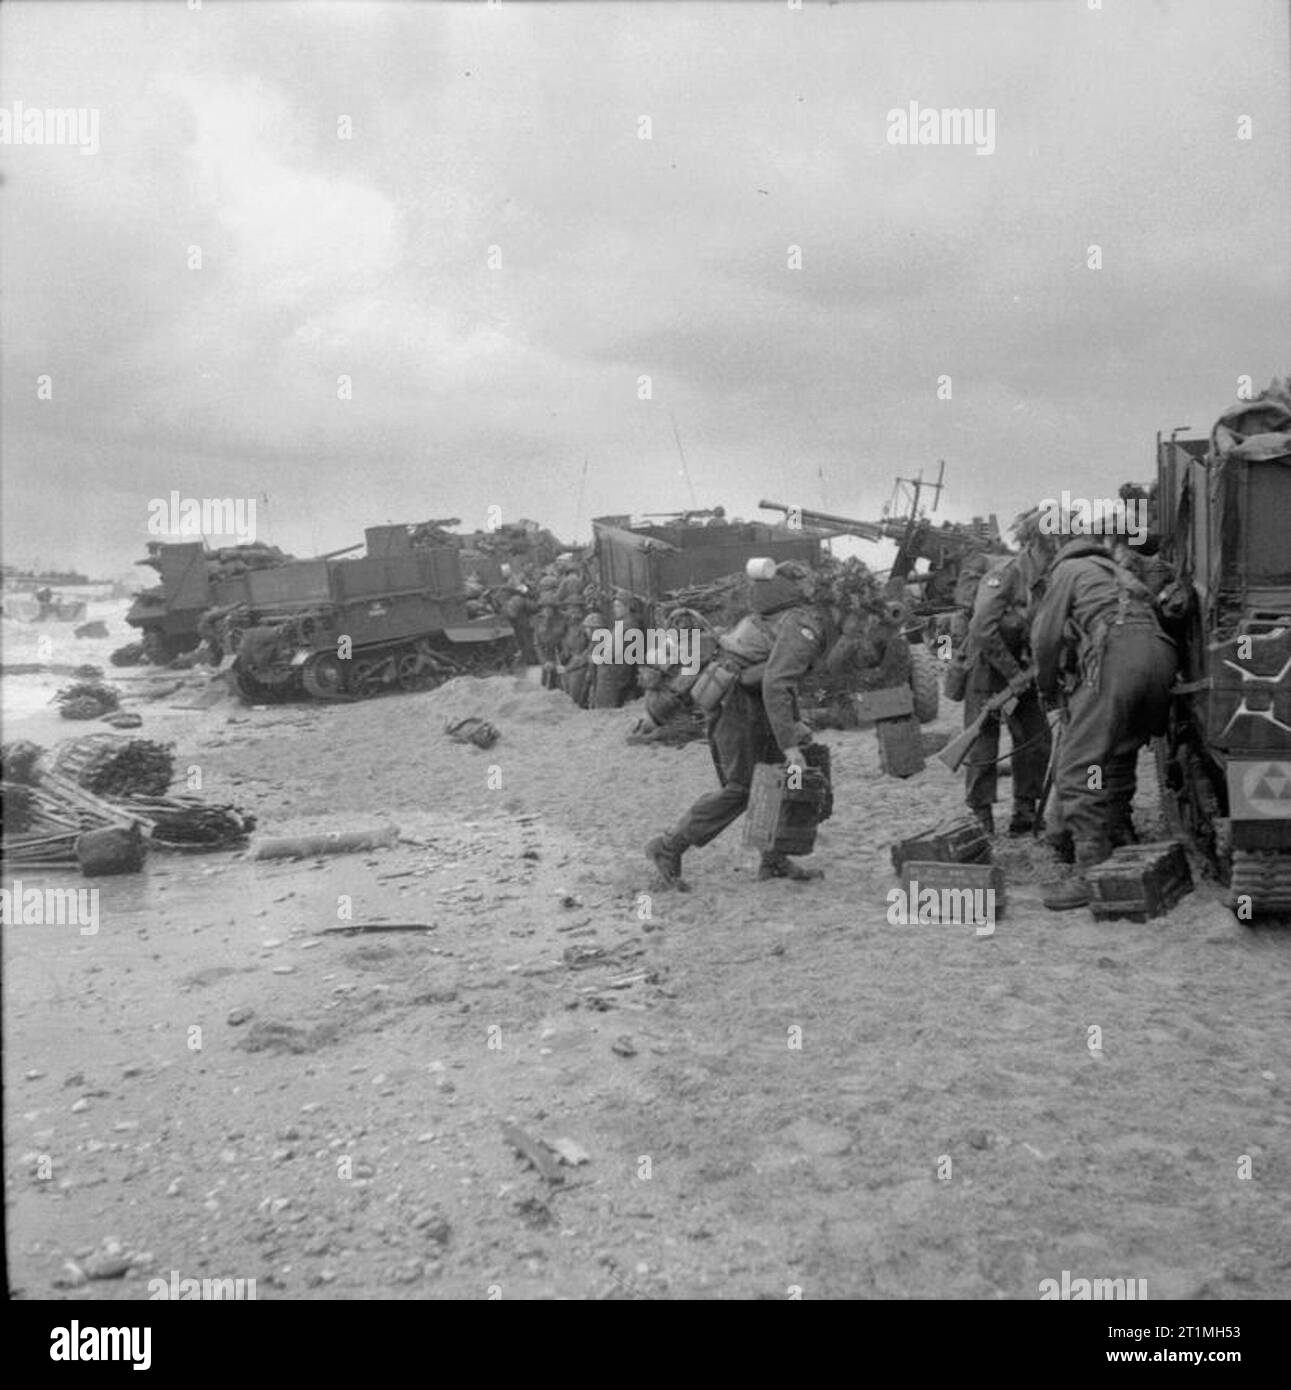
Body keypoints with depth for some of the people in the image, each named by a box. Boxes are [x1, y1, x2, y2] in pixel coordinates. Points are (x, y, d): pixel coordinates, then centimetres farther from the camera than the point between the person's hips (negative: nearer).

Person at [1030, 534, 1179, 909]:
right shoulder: (1124, 577, 39)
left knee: (1078, 768, -9)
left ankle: (1092, 872, -16)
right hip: (1162, 657, 7)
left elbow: (1046, 635, 12)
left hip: (1117, 655, -7)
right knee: (1118, 763, 19)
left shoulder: (1070, 569, 20)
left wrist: (1047, 685, 28)